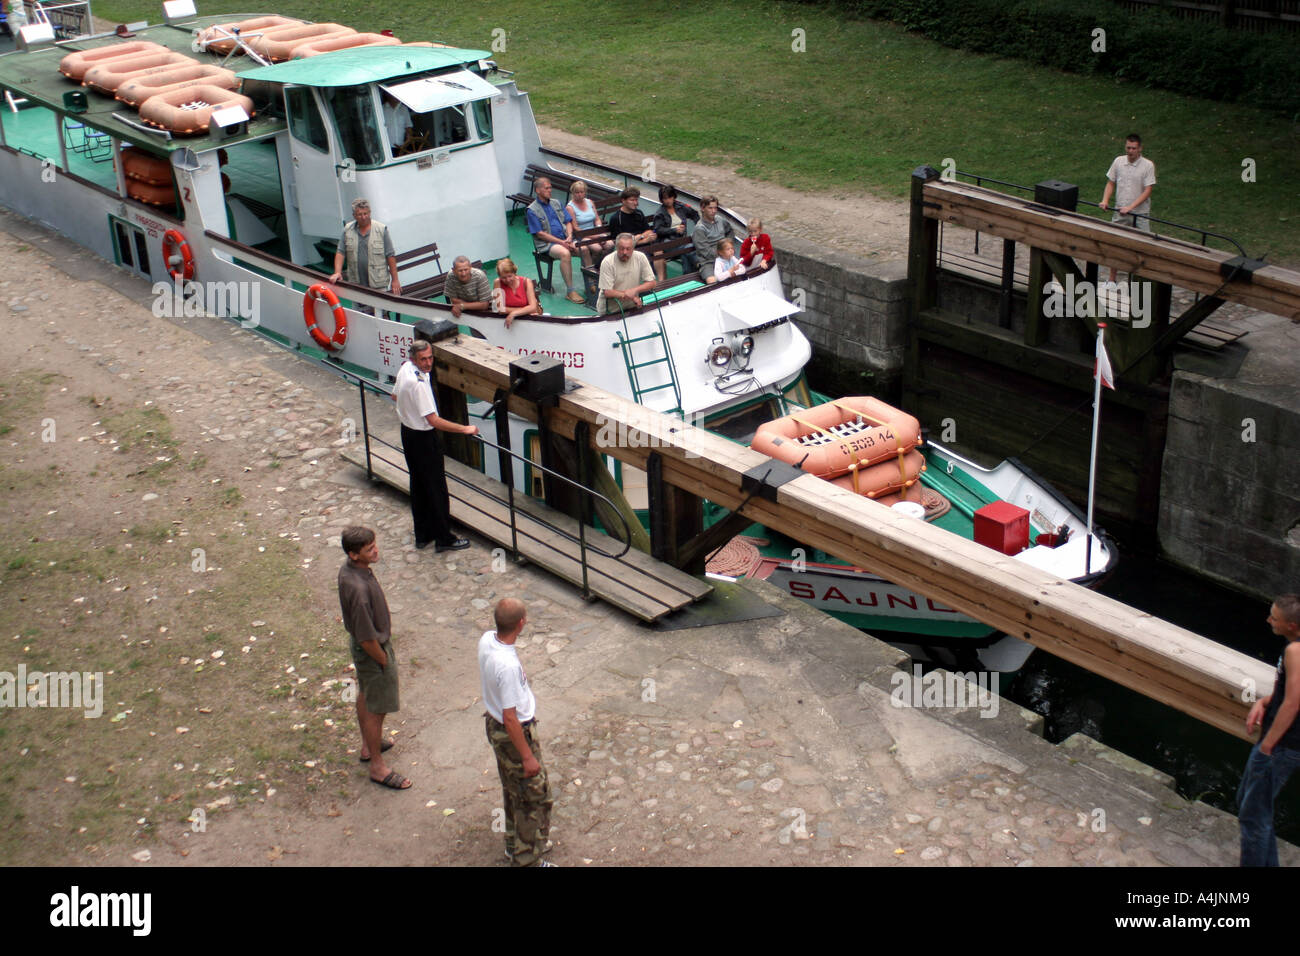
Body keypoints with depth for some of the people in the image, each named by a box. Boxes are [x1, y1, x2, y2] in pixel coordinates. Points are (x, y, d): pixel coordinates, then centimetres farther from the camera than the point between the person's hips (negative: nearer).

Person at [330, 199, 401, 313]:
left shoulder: (381, 229, -3)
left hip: (377, 284, -3)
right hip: (356, 284, 3)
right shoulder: (348, 230, 5)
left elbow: (390, 256, -2)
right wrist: (337, 273, -10)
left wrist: (395, 279, -4)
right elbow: (340, 253, 5)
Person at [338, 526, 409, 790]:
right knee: (376, 709, 8)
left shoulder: (348, 569, -9)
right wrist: (385, 660, -16)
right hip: (373, 650, -10)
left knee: (365, 695, 28)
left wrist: (385, 627, 17)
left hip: (361, 648, 10)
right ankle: (377, 766, 25)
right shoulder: (358, 588, -39)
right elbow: (367, 638, -30)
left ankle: (368, 745, 50)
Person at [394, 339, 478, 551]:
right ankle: (444, 539, 11)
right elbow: (434, 420, -31)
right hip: (423, 438, -10)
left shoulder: (404, 369, -1)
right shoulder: (419, 384, -30)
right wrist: (465, 429, -25)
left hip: (408, 432, 10)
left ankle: (422, 535, 29)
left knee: (418, 486, 19)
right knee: (436, 489, 2)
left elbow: (395, 396, 17)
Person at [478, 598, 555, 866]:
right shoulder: (508, 665, -36)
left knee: (513, 789, 27)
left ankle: (516, 843, 45)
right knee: (535, 796, 9)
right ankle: (528, 859, 23)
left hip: (494, 723, 9)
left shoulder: (486, 640, -10)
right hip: (514, 734, -9)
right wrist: (527, 756, -18)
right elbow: (510, 718, -29)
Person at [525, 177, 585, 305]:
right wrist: (561, 242, -16)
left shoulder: (556, 203, 17)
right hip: (546, 244, -6)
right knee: (565, 253, -37)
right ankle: (570, 291, -33)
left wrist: (569, 237, -6)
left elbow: (568, 222, 16)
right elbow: (540, 234, -10)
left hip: (565, 240, 6)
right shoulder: (532, 210, -4)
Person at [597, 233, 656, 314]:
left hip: (632, 307, 3)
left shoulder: (640, 257, -5)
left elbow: (651, 283, 0)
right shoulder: (607, 262, -13)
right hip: (611, 311, -3)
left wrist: (634, 290, -18)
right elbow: (607, 292, -15)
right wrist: (631, 297, -16)